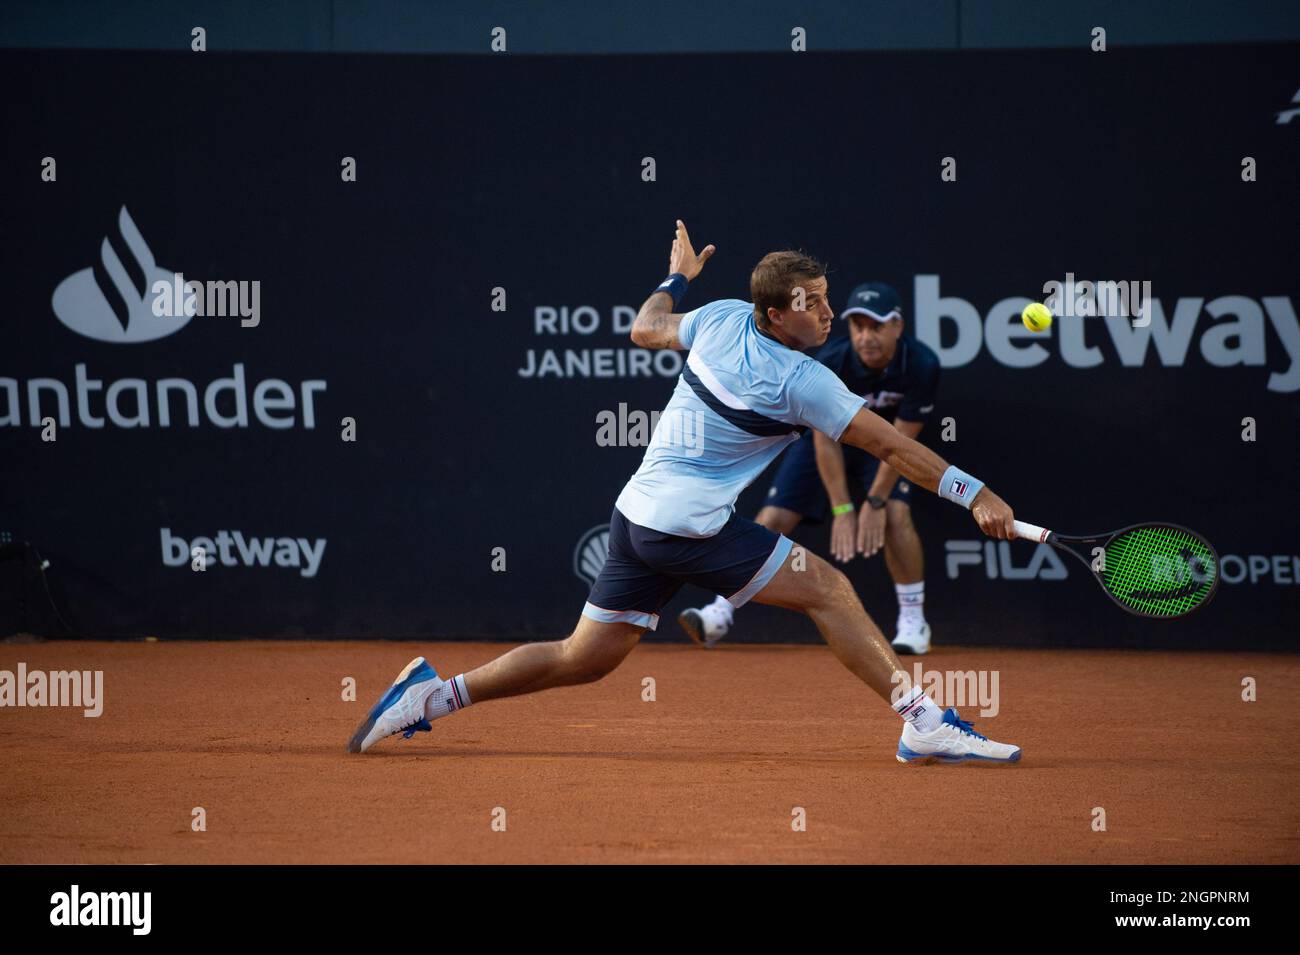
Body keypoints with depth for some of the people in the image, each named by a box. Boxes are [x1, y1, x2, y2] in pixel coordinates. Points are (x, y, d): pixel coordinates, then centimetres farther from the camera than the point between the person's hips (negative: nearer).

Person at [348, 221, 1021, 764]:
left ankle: (432, 694, 10)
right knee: (827, 589, -8)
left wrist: (677, 277, 43)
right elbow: (889, 446, -14)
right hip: (690, 524, -8)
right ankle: (923, 723, -14)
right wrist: (974, 494, -13)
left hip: (637, 515, 8)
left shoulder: (721, 318, 6)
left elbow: (646, 329, 25)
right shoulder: (802, 381, -12)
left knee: (583, 659, 13)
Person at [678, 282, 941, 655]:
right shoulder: (829, 363, -31)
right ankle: (720, 614, -4)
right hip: (829, 436, 0)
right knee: (772, 519, -12)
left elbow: (900, 441, -23)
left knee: (896, 513, -26)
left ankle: (913, 620, -10)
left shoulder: (921, 365, -30)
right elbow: (826, 441, -26)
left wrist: (875, 502, -26)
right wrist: (842, 510, -29)